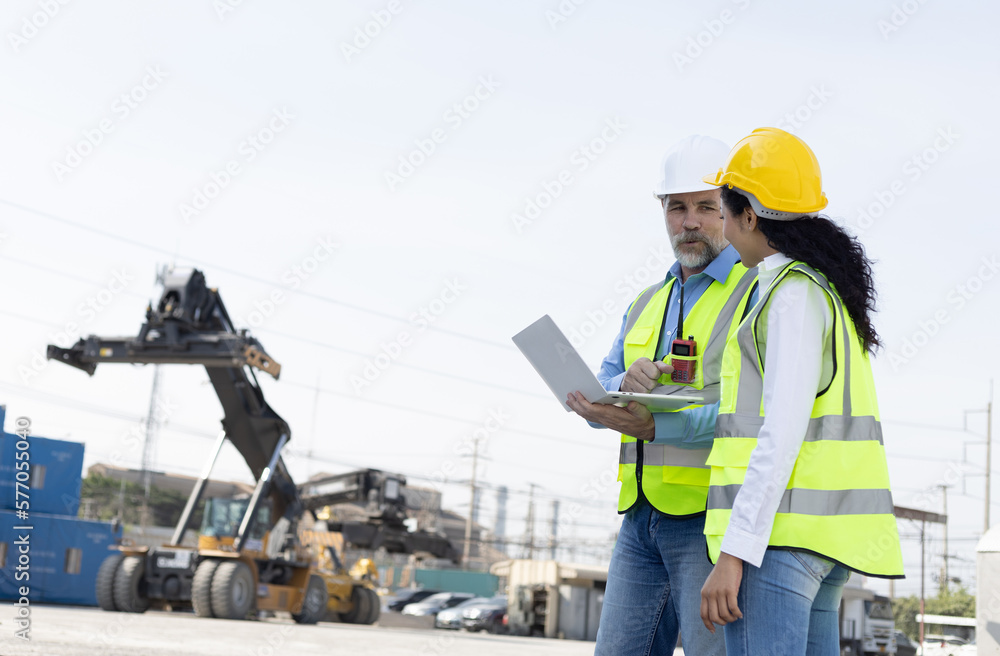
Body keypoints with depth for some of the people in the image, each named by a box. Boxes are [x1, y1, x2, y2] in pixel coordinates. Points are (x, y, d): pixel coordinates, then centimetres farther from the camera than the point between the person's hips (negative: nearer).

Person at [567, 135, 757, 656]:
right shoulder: (647, 304, 21)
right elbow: (596, 402, 16)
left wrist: (655, 426, -24)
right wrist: (625, 385, -8)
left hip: (713, 517, -7)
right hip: (642, 518, 7)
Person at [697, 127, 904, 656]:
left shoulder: (796, 292, -10)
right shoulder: (830, 292, 20)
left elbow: (783, 431, -19)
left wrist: (733, 554, -21)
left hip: (778, 529, -10)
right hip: (822, 531, 10)